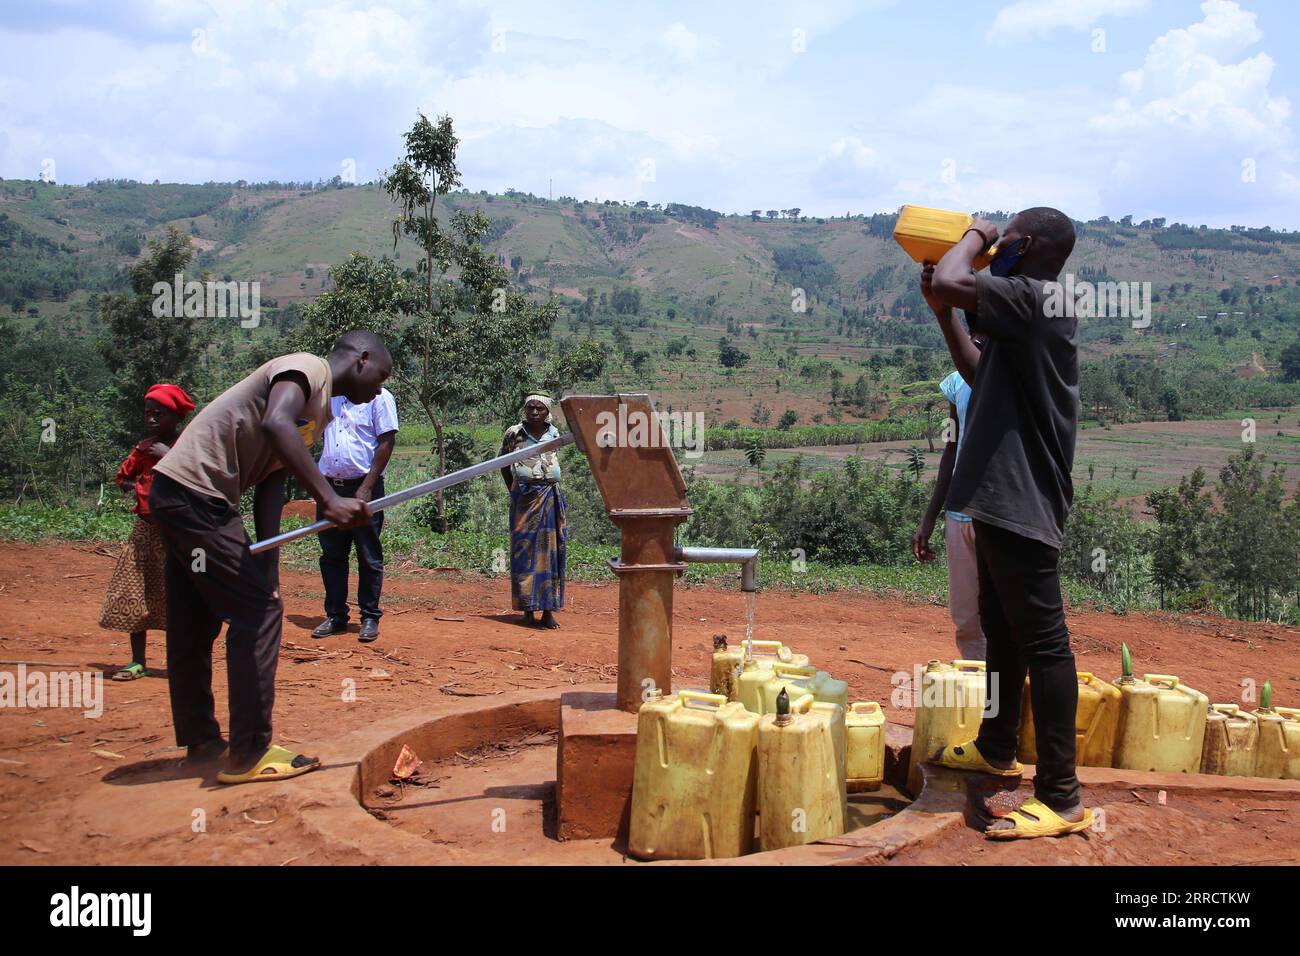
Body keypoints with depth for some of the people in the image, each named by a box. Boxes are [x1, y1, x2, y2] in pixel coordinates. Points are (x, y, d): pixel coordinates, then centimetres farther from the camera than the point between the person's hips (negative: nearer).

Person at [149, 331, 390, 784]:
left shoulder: (320, 408, 18)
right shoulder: (308, 368, -9)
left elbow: (271, 484, 12)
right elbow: (274, 424, -31)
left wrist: (268, 571, 3)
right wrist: (328, 499, -35)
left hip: (179, 494, 10)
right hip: (195, 491, -10)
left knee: (195, 626, 16)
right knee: (258, 612, -7)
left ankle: (202, 743, 28)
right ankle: (249, 754, -1)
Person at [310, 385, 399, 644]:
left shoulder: (379, 397, -4)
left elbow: (387, 443, -10)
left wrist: (367, 487, -14)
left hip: (363, 487, -5)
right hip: (330, 486, 6)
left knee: (369, 557, 2)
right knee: (331, 555, 9)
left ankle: (370, 617, 11)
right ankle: (335, 615, 18)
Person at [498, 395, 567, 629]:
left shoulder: (554, 434, 6)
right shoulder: (514, 433, 0)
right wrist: (513, 491, 9)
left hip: (550, 497, 2)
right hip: (524, 497, -2)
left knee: (550, 551, -1)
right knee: (524, 550, -1)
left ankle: (548, 610, 1)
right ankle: (528, 608, 6)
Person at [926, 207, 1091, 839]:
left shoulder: (1035, 297, -15)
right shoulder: (1026, 312, 17)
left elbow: (948, 283, -26)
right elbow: (973, 348, 29)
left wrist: (976, 234, -6)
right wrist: (944, 314, 22)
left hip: (1021, 503, -11)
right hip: (1004, 501, 11)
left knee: (1042, 642, -7)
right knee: (1002, 630, 22)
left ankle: (1061, 799, -2)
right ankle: (995, 748, 38)